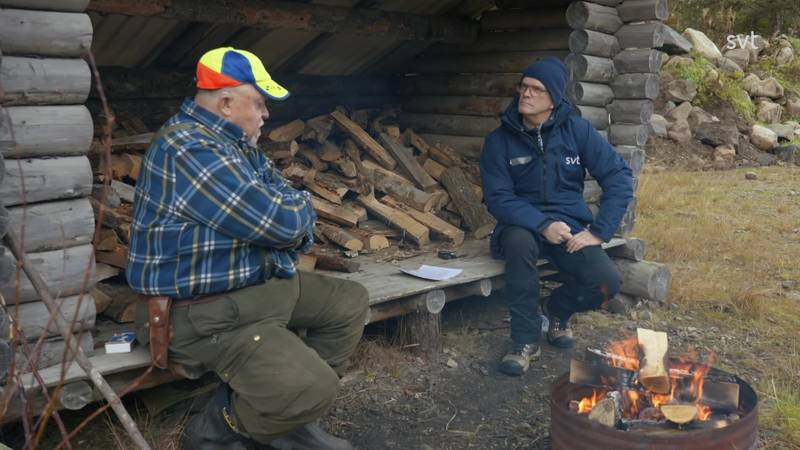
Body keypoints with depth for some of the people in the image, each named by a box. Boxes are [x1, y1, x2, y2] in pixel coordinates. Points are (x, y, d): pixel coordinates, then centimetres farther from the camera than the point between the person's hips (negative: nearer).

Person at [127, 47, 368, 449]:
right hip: (204, 310, -11)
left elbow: (289, 204, 15)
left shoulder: (235, 142, 10)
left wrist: (293, 224, -9)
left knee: (350, 302, 15)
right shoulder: (191, 150, -24)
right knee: (312, 387, -25)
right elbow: (283, 221, -26)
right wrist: (298, 206, -3)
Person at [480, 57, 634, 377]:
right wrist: (543, 225, -25)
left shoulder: (577, 130, -2)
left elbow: (619, 177, -4)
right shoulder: (500, 140, -5)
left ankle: (557, 310, 14)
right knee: (519, 241, -38)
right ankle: (526, 340, -18)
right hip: (522, 225, -1)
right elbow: (498, 198, -10)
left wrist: (599, 232, -14)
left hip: (570, 224, 2)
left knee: (606, 282, -24)